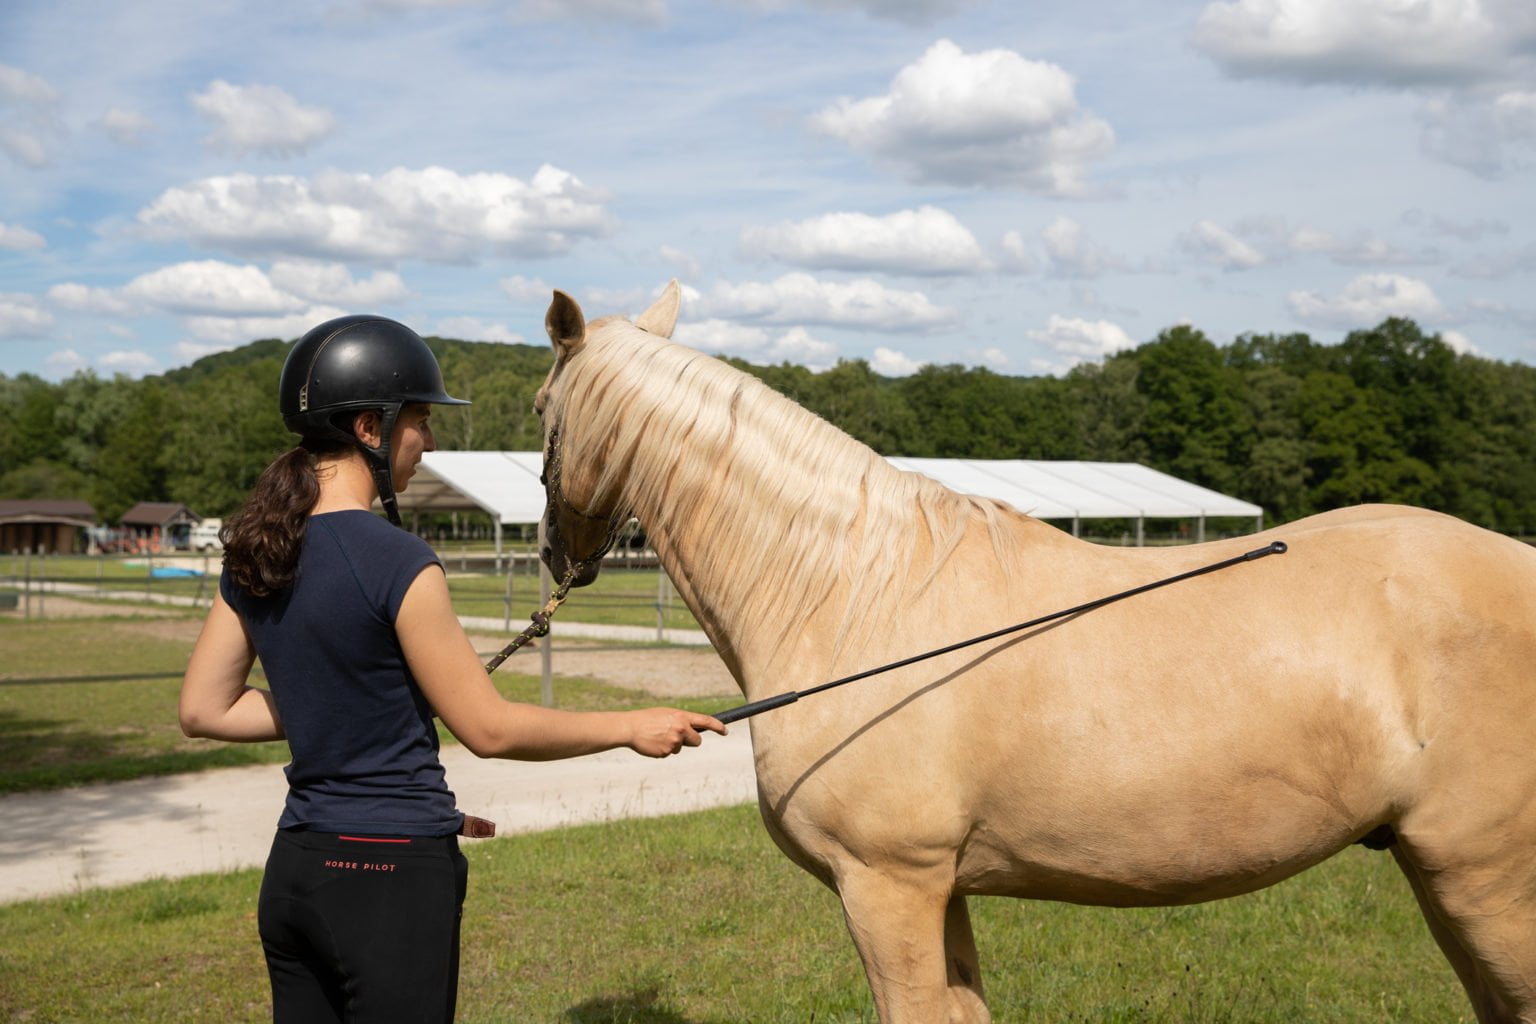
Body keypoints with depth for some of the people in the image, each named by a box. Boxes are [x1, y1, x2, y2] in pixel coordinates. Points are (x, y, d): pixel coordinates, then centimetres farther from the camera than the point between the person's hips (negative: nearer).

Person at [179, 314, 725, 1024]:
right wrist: (632, 727, -3)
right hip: (392, 878, -7)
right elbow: (490, 729, -13)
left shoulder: (255, 552, 3)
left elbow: (204, 711, 9)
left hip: (296, 867, 8)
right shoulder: (396, 563, -19)